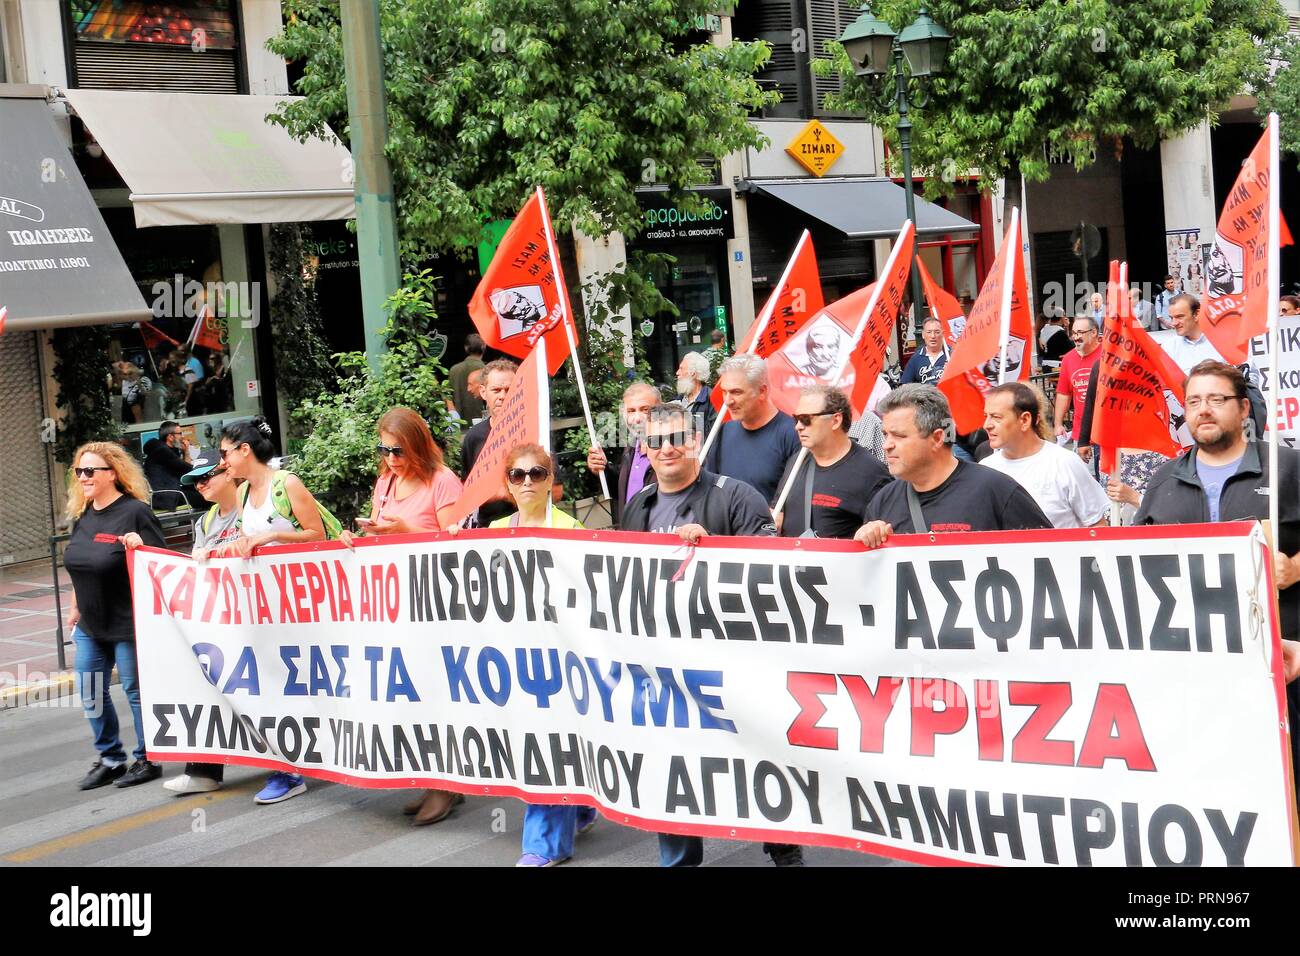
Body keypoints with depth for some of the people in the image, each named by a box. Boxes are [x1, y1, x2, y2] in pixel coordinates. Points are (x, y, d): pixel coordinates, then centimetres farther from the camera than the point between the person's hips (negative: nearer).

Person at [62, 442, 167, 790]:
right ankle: (110, 758, 25)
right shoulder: (83, 516, 7)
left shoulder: (135, 512, -15)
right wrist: (75, 608, 19)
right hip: (91, 625, 8)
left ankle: (148, 760, 18)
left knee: (136, 690, 3)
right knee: (90, 693, 10)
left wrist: (139, 547, -31)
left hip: (129, 624, -7)